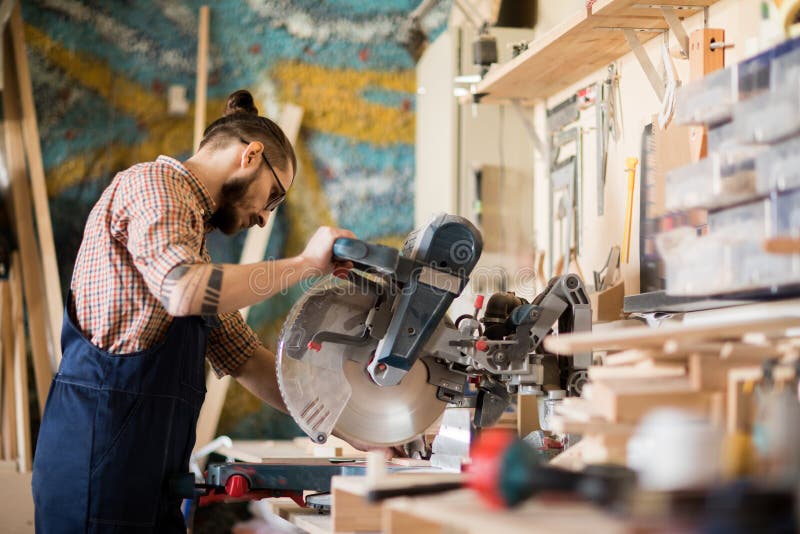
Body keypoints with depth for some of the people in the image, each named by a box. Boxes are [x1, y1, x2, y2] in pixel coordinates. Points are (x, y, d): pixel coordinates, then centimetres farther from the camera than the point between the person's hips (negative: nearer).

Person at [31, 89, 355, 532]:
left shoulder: (189, 226, 24)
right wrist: (305, 263, -13)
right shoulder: (153, 184, -4)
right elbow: (183, 292, -23)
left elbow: (246, 361, 24)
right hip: (100, 452, -9)